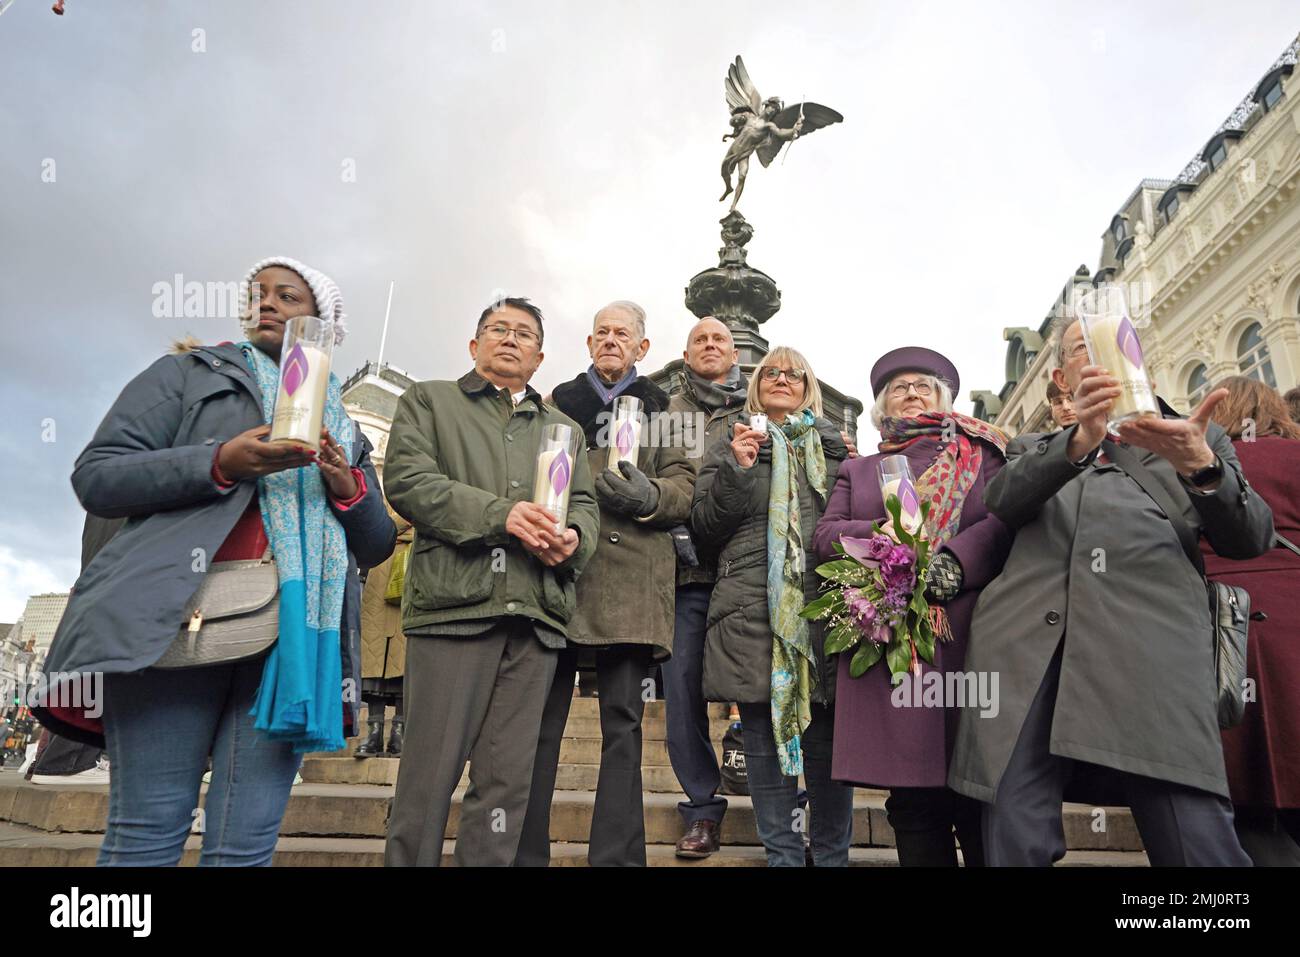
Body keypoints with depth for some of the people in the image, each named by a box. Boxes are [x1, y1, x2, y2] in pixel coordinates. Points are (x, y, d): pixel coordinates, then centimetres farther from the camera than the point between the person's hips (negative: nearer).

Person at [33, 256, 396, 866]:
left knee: (247, 843, 0)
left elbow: (376, 545, 19)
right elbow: (95, 477, 4)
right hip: (179, 616, -2)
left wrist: (349, 487, -2)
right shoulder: (191, 373, 15)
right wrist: (219, 464, -11)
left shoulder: (344, 430, 24)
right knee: (148, 834, -3)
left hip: (296, 631, 3)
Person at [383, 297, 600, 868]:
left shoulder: (563, 428, 26)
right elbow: (407, 479, -1)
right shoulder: (429, 401, 16)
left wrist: (573, 538, -7)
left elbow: (585, 506, 17)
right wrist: (500, 514, -12)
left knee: (508, 779, 6)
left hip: (537, 614, 4)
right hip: (453, 601, -3)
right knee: (430, 770, -2)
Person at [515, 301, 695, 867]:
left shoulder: (661, 409, 16)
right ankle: (523, 852, 8)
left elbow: (684, 490, 7)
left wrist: (649, 497, -14)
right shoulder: (557, 402, 21)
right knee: (540, 718, 0)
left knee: (623, 722, 1)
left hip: (630, 577, -1)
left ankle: (616, 855, 8)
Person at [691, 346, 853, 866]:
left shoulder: (834, 447, 19)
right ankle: (782, 854, 15)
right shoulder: (729, 447, 15)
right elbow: (705, 523, 5)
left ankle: (832, 856, 16)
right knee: (765, 736, 2)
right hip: (755, 611, -1)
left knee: (829, 740, 2)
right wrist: (737, 470, -6)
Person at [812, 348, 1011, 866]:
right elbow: (825, 535, 9)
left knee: (979, 798, -3)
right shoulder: (858, 470, 23)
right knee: (912, 799, 2)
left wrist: (955, 560, -16)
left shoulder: (981, 454, 18)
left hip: (968, 634, -1)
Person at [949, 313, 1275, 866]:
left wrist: (1200, 464, -11)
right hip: (1025, 641, 1)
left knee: (1200, 846, -12)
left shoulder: (1195, 437, 24)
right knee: (1014, 844, -4)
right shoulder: (1032, 450, 25)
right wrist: (1079, 439, -15)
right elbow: (1001, 502, 3)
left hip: (1151, 638, 0)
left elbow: (1249, 539, 10)